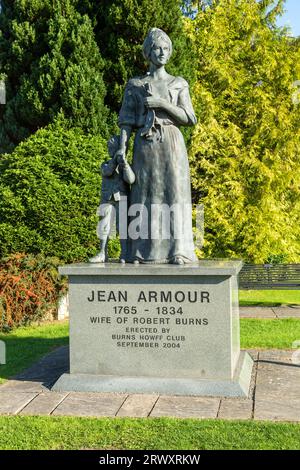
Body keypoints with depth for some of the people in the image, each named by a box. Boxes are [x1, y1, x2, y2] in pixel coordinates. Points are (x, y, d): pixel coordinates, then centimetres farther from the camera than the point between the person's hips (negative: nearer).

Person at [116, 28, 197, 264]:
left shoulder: (178, 84, 12)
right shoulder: (135, 85, 13)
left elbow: (189, 118, 3)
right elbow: (127, 120, 8)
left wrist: (162, 103, -8)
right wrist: (122, 147, -6)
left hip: (171, 143, 0)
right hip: (145, 145, 0)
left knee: (175, 191, -8)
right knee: (144, 194, -3)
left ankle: (178, 250, -8)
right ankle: (143, 251, 0)